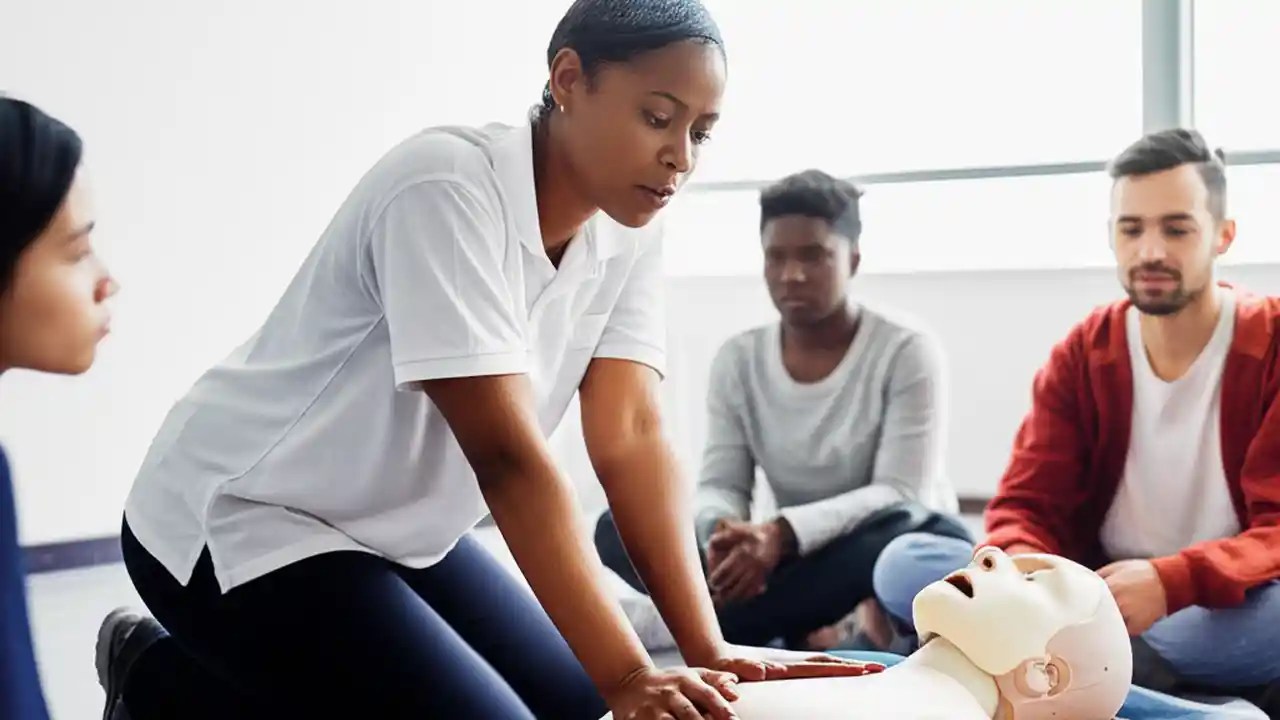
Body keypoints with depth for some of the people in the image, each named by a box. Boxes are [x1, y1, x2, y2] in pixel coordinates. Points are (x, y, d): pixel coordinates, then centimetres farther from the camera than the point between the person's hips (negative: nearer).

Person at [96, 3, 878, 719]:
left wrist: (707, 647, -20)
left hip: (396, 532, 8)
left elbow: (633, 437, -10)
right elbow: (506, 456, -31)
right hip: (241, 525, -8)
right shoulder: (450, 187, -27)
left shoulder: (627, 230, -4)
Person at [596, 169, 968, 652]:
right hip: (799, 558, 4)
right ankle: (801, 632, -29)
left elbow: (901, 495, -21)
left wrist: (782, 534, -36)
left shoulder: (905, 351, -12)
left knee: (903, 534, -41)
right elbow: (721, 485, -4)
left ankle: (706, 629, -27)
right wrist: (722, 533, -30)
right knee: (618, 530, -16)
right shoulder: (738, 360, 0)